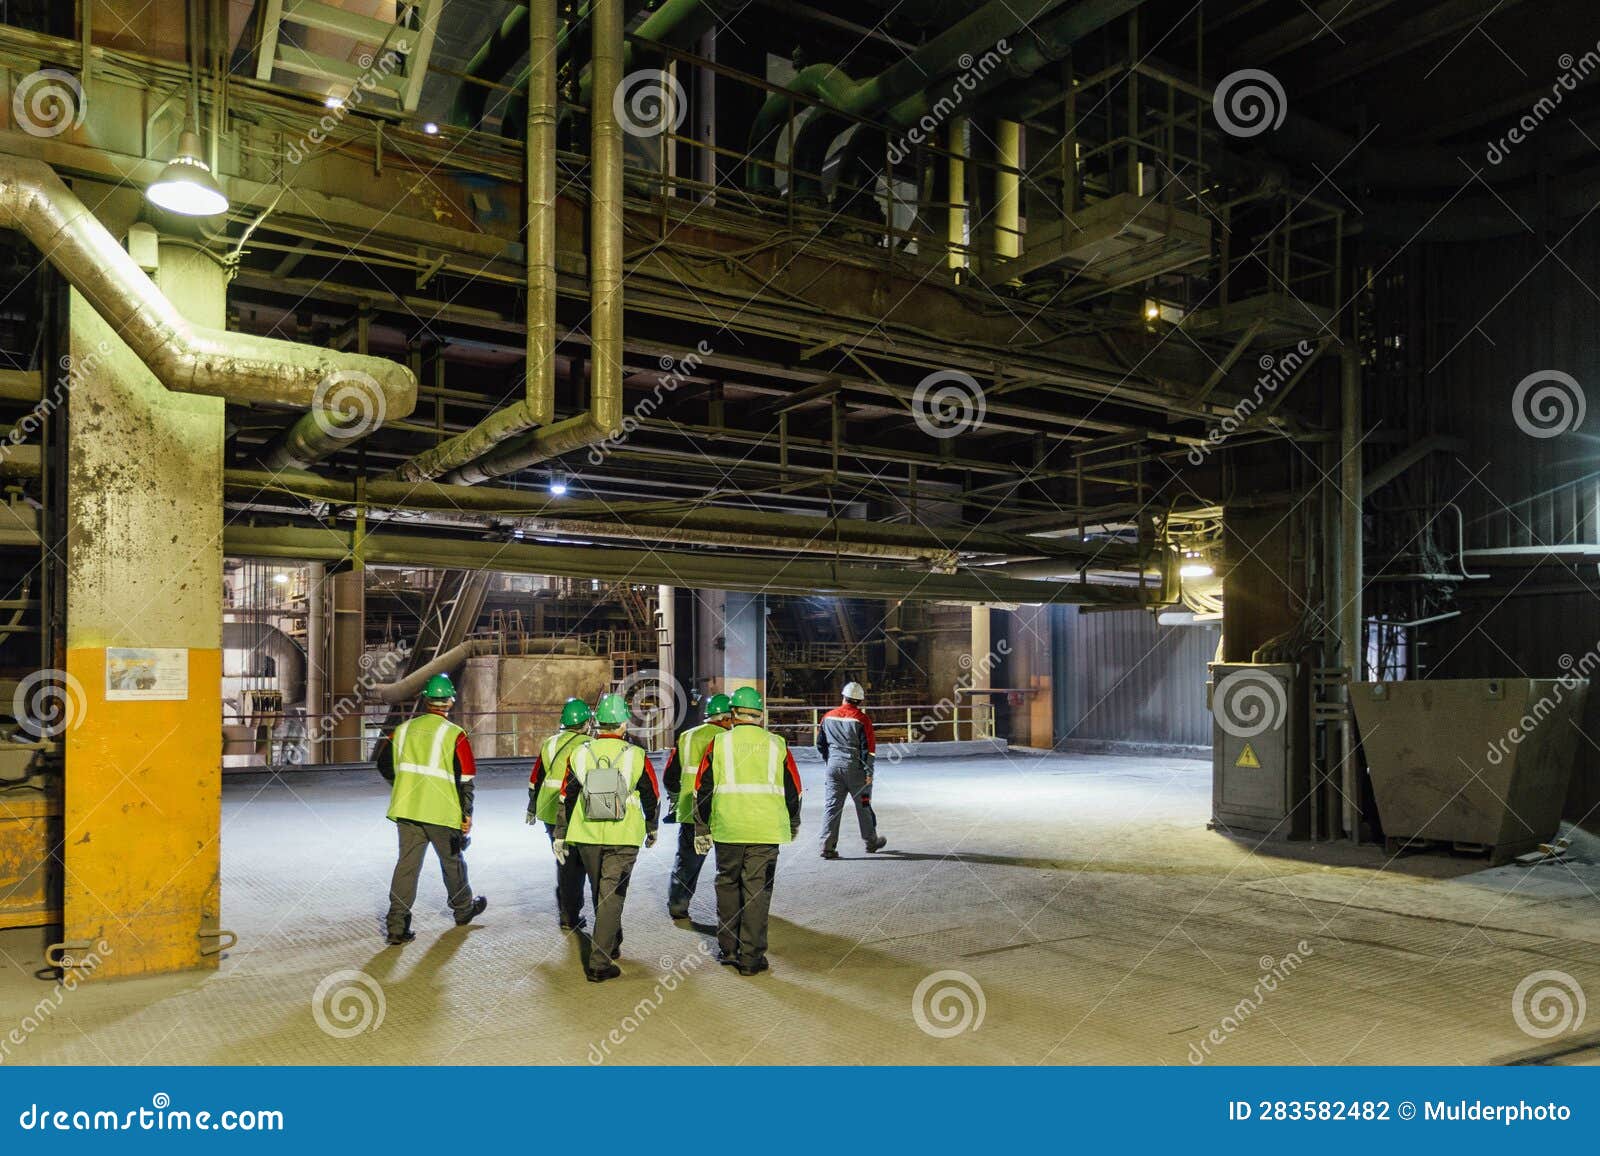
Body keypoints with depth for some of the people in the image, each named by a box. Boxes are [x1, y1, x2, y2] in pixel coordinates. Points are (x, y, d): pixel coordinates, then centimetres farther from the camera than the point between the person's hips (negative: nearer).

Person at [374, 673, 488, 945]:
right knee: (452, 861, 15)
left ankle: (397, 925, 1)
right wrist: (467, 814, -2)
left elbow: (384, 765, 15)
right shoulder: (454, 734, -9)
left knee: (407, 864, 7)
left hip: (406, 809, 4)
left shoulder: (403, 729, 5)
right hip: (442, 811, -3)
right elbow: (465, 779, -9)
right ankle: (463, 910, 34)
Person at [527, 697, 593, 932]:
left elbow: (536, 779, 17)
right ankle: (570, 917, 5)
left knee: (564, 862, 21)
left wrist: (532, 809, 27)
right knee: (574, 866, 3)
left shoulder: (548, 743, 10)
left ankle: (565, 909, 30)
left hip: (549, 813, 7)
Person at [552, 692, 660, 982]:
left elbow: (566, 799, 4)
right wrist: (651, 830, 20)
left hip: (587, 837, 3)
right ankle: (600, 963, -3)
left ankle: (610, 942, 40)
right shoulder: (637, 756, -6)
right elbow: (651, 798, 3)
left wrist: (560, 836, 13)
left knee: (599, 893, 21)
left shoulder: (579, 754, -1)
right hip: (624, 838, -3)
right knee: (611, 897, 1)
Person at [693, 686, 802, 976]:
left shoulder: (718, 743, 1)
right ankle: (751, 957, 6)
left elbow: (702, 789, 2)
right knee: (757, 891, 5)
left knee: (727, 885, 17)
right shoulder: (777, 745, 3)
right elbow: (793, 790, 9)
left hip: (727, 830, 0)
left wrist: (702, 829, 12)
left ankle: (728, 949, 23)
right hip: (766, 831, 0)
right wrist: (793, 825, 24)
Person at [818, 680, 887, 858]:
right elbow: (868, 747, -11)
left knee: (832, 806, 3)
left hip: (834, 766, 3)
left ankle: (827, 846, -4)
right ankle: (871, 842, 26)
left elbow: (820, 744, 12)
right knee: (863, 805, 12)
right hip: (855, 767, -3)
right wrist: (869, 772, -6)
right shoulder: (861, 719, -9)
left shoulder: (828, 717, 5)